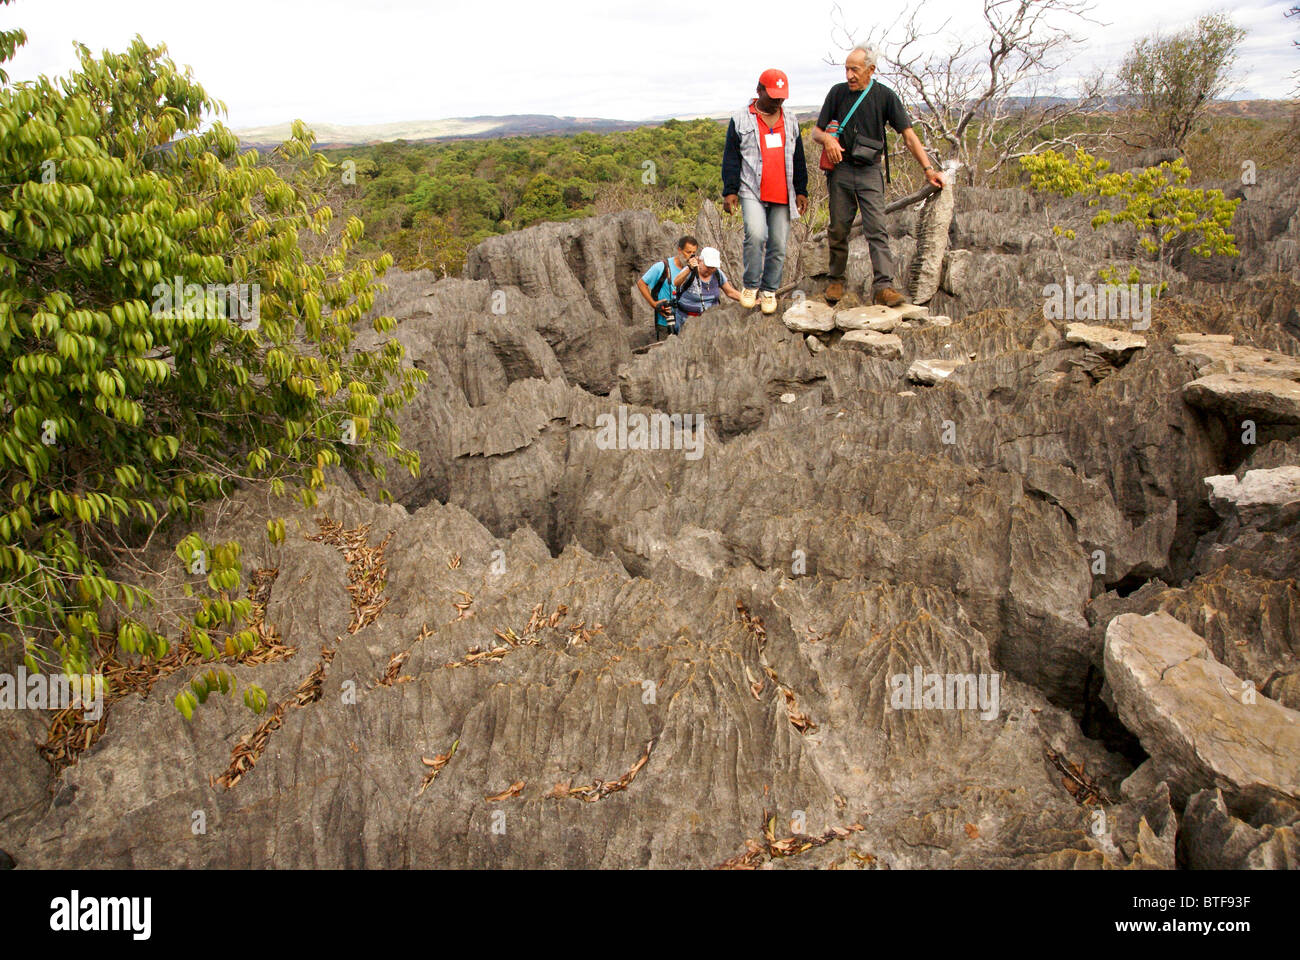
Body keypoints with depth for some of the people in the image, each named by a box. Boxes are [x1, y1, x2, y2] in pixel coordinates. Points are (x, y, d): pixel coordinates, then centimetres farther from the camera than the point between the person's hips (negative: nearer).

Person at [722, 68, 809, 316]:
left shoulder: (791, 121, 16)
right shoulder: (741, 120, 5)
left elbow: (798, 159, 20)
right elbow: (731, 158, 3)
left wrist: (801, 191, 14)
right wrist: (730, 191, -4)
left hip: (783, 194, 4)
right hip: (752, 192, -4)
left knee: (778, 245, 1)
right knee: (756, 235, -23)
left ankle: (769, 290, 15)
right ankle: (750, 286, -6)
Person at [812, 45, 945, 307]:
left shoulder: (885, 96, 0)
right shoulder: (838, 93, 5)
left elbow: (908, 135, -1)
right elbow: (816, 131, 11)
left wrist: (928, 169, -9)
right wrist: (827, 139, -14)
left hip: (870, 172, -1)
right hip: (840, 170, 2)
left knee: (877, 229, -11)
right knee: (838, 229, 5)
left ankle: (884, 286, -16)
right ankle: (836, 280, 21)